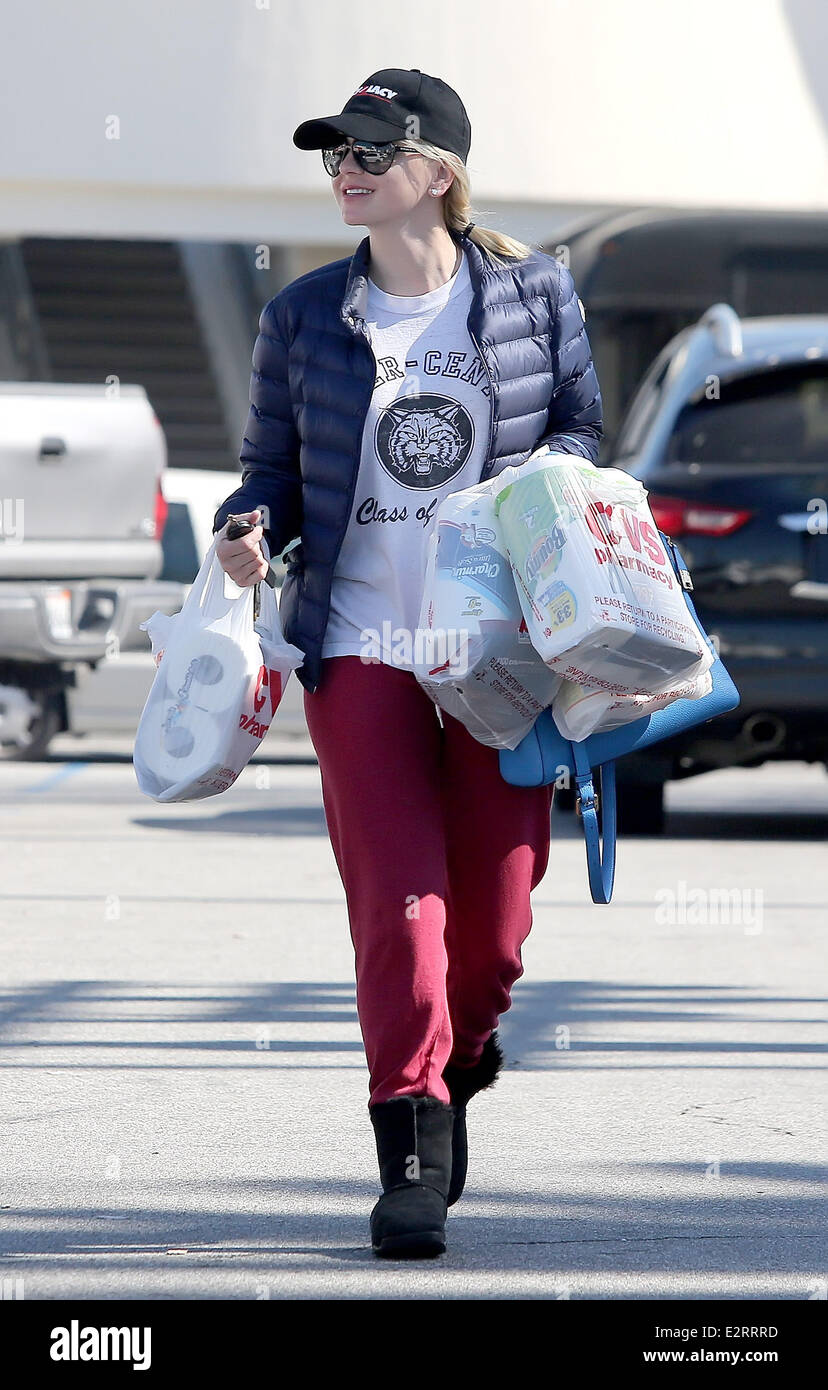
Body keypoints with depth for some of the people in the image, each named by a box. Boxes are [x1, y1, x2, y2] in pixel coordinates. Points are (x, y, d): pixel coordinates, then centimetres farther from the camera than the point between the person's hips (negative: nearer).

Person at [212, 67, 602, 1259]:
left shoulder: (534, 294, 3)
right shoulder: (305, 315, 5)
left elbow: (582, 423, 12)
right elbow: (274, 466, 10)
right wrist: (250, 526, -12)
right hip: (362, 646, 0)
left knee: (494, 924, 4)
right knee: (398, 904, -10)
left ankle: (457, 1066, 36)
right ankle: (412, 1160, -3)